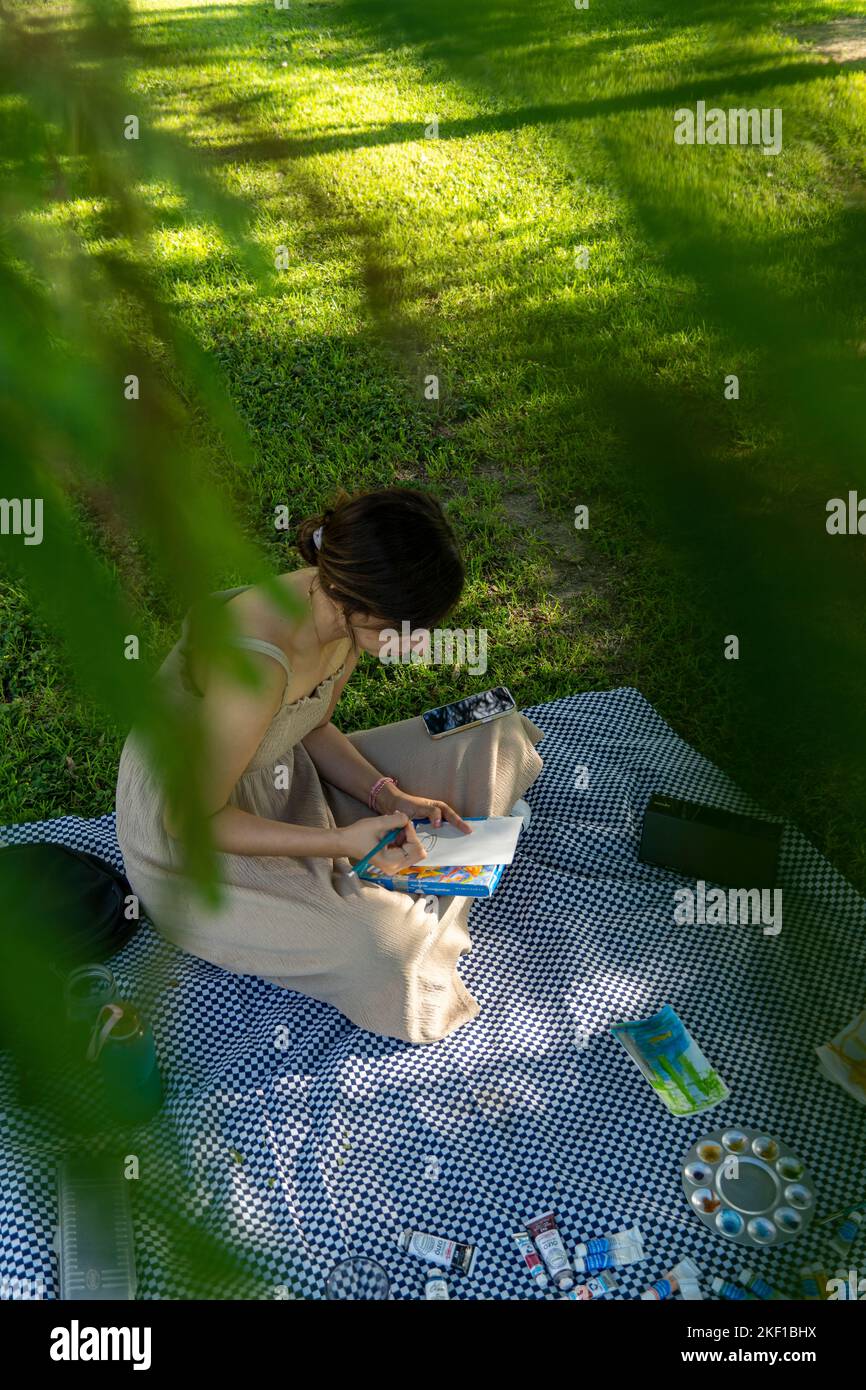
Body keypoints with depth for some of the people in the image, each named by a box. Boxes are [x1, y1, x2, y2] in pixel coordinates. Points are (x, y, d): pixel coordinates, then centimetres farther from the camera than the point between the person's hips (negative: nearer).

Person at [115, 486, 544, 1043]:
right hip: (191, 845, -7)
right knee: (383, 950, -30)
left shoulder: (348, 613, -12)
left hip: (283, 779, 8)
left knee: (495, 741, 2)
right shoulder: (256, 663, -38)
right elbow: (192, 820, -27)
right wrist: (341, 841, -32)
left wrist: (389, 797, -12)